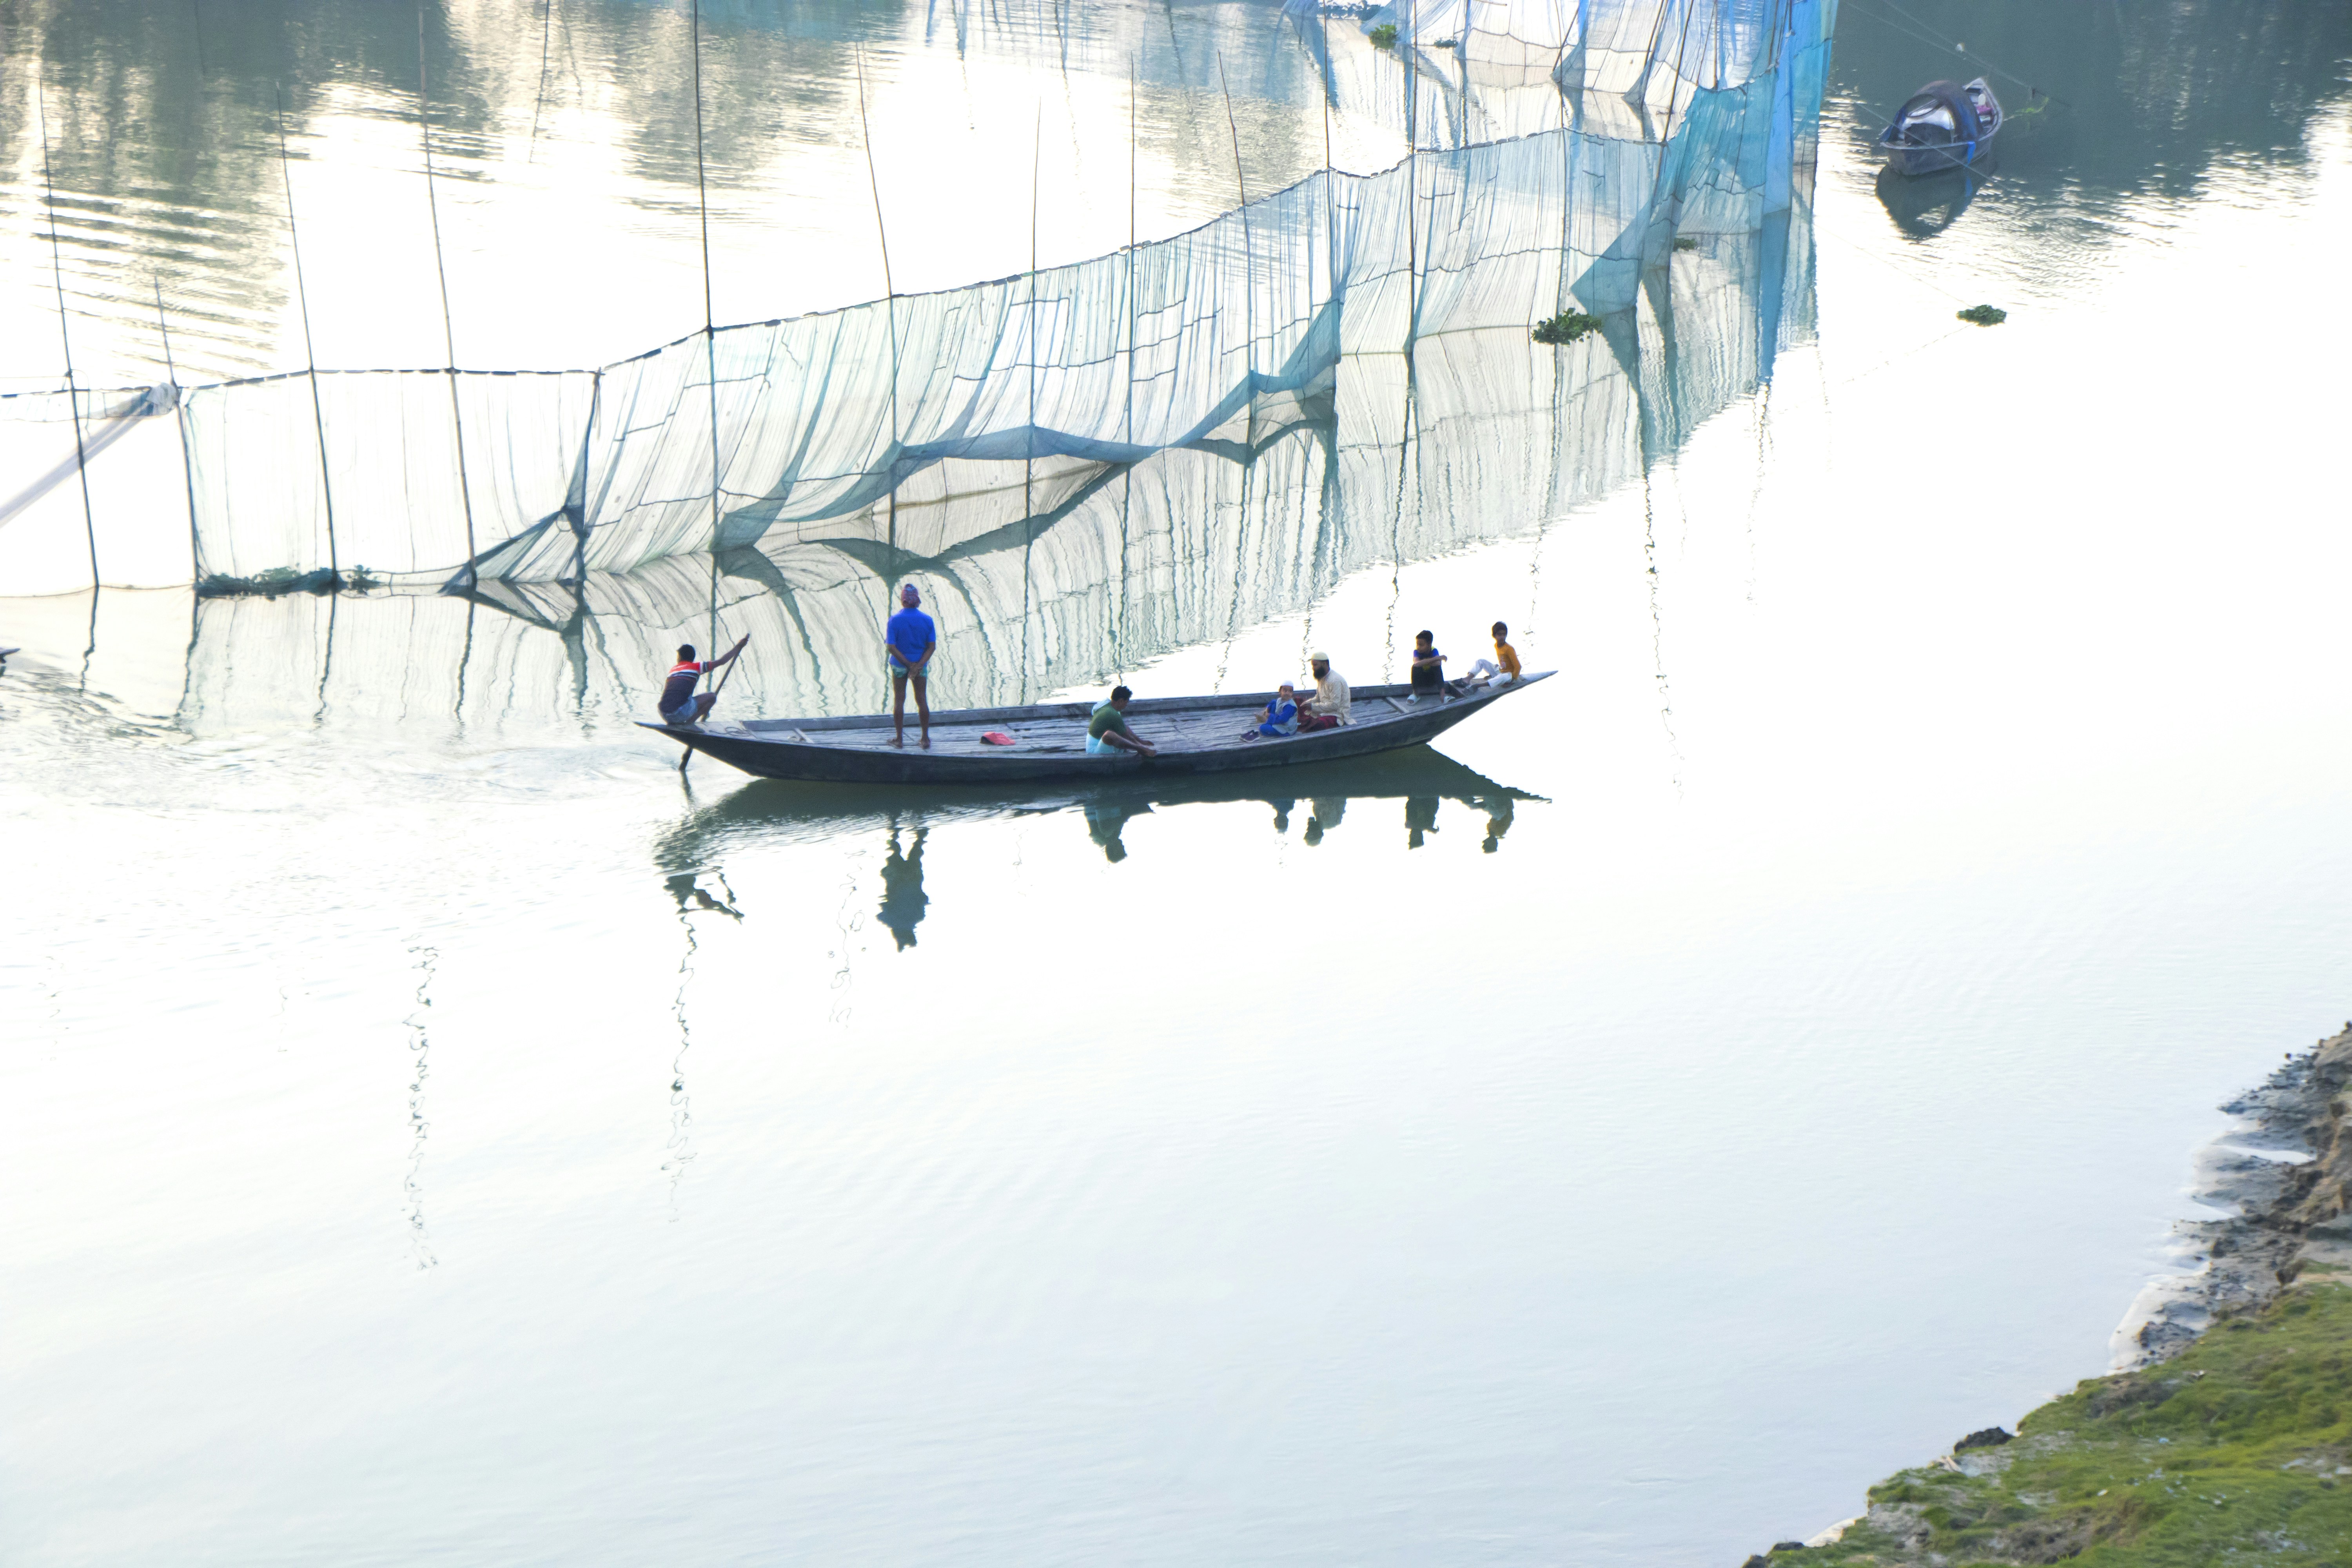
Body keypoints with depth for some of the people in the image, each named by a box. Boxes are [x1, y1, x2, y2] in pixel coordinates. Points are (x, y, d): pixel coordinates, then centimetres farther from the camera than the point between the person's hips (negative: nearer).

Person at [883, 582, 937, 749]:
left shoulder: (895, 621, -15)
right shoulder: (927, 620, -9)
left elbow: (891, 647, -17)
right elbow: (932, 646, -11)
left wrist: (909, 665, -13)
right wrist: (918, 666, -15)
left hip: (899, 665, -2)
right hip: (921, 664, 2)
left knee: (899, 700, 10)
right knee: (922, 700, 11)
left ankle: (899, 738, 16)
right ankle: (926, 739, 16)